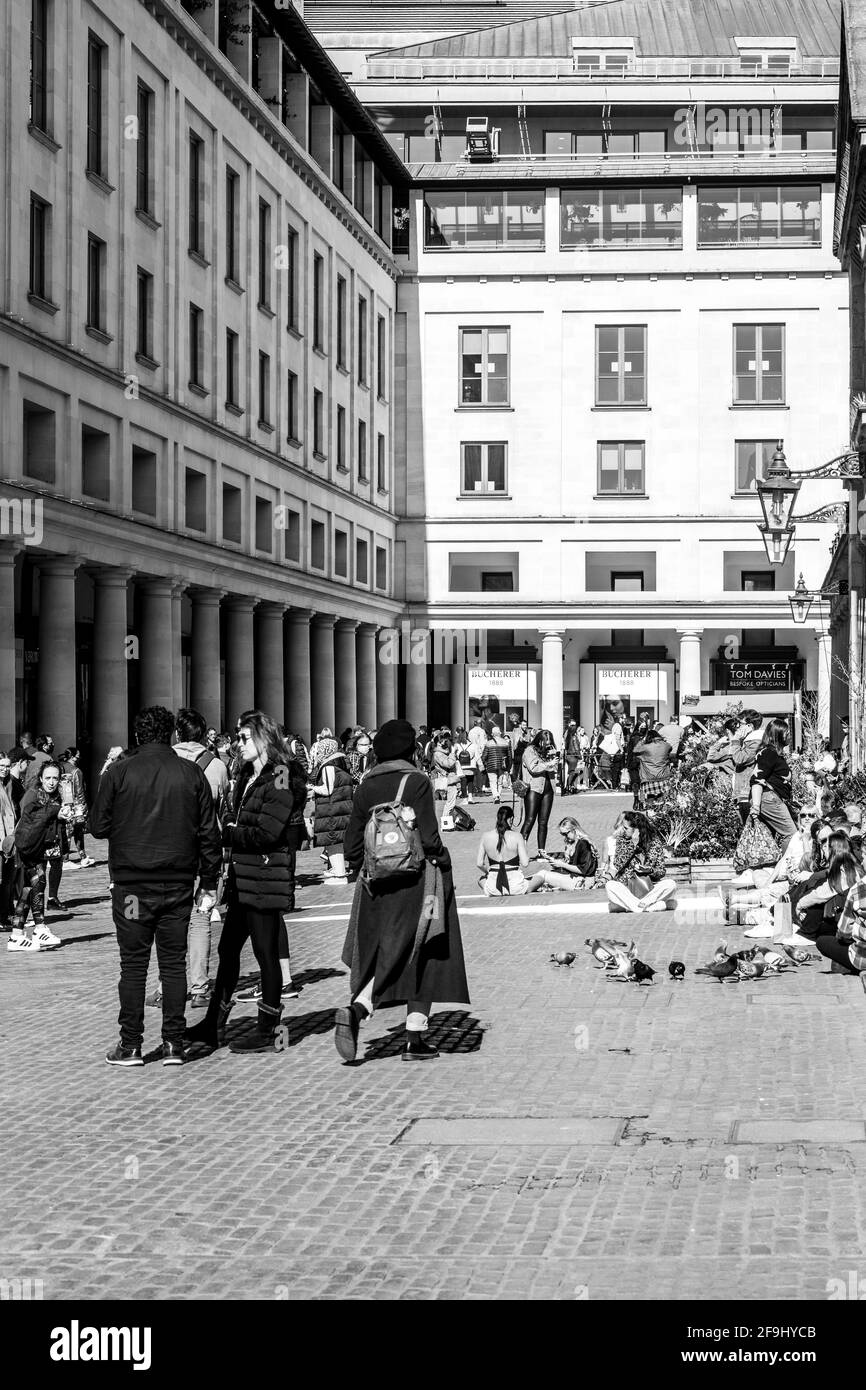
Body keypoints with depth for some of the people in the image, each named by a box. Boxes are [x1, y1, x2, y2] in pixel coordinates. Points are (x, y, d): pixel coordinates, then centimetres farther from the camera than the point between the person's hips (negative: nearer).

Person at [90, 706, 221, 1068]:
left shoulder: (118, 773, -6)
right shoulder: (191, 774, 0)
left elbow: (98, 827, -1)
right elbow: (209, 833, 2)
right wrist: (209, 882, 8)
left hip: (132, 885, -2)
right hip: (178, 884, 2)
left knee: (134, 963, 4)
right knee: (174, 962, 8)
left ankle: (130, 1045, 6)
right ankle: (174, 1044, 8)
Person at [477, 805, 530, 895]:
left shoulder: (485, 837, -2)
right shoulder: (517, 837, -10)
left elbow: (479, 864, 2)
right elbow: (525, 863, -9)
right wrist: (525, 846, 9)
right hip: (515, 887, -2)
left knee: (482, 879, 39)